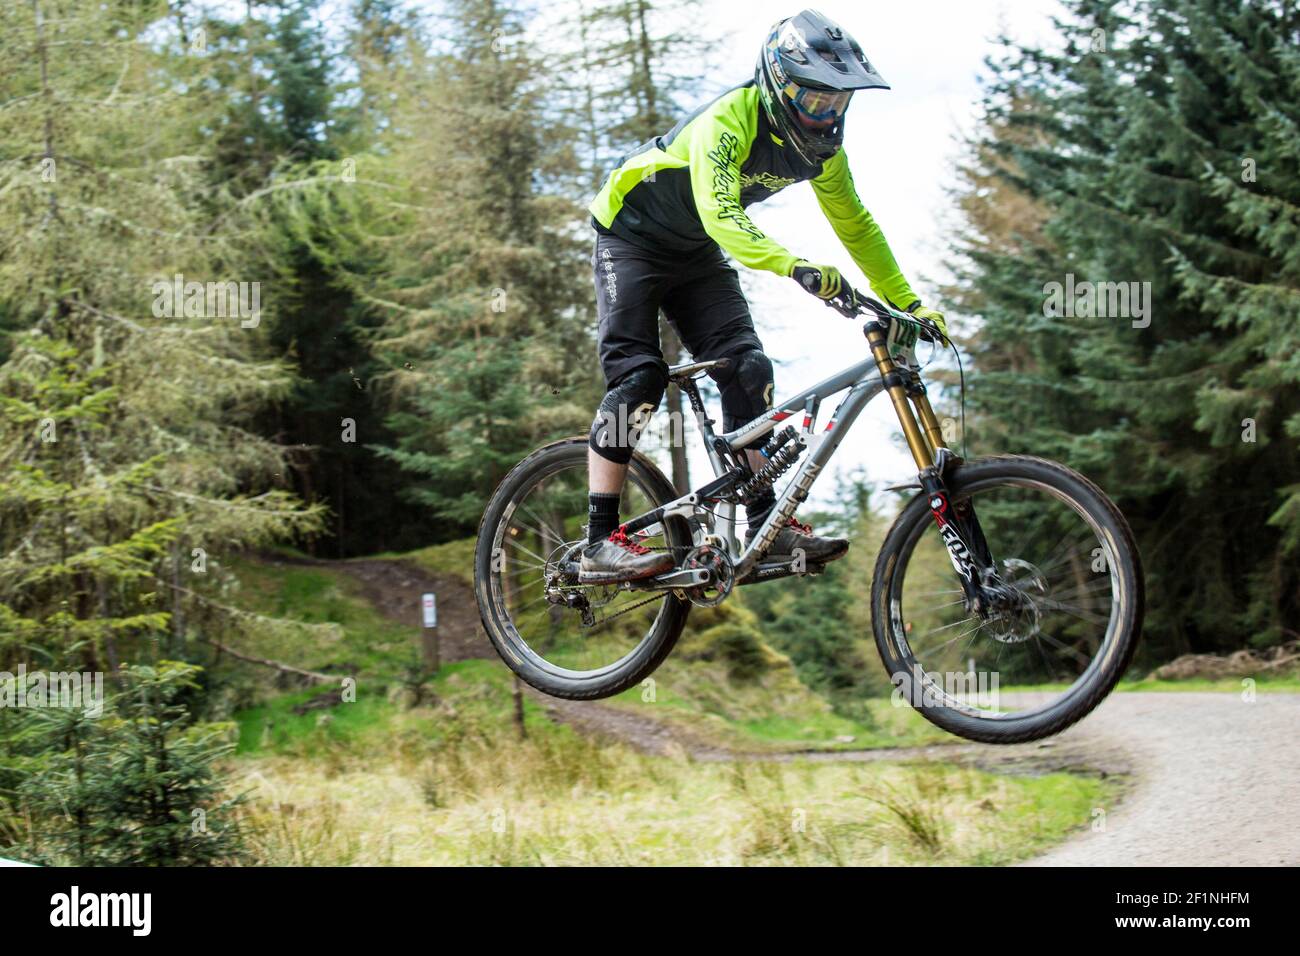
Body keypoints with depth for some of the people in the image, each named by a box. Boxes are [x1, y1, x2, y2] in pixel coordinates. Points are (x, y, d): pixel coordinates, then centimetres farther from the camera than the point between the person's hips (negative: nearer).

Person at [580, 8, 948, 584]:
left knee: (745, 369, -8)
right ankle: (600, 545, -20)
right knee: (637, 376, -18)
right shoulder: (728, 122, -32)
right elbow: (720, 216, -45)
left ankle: (766, 526, -6)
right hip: (631, 236, -7)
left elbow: (855, 225, 2)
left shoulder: (820, 147, -9)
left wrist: (908, 303, -3)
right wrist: (796, 269, -59)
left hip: (695, 254, 7)